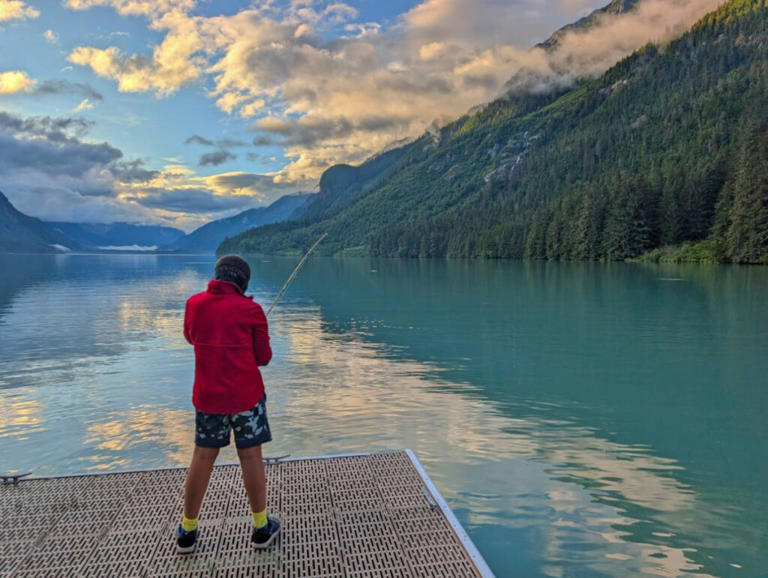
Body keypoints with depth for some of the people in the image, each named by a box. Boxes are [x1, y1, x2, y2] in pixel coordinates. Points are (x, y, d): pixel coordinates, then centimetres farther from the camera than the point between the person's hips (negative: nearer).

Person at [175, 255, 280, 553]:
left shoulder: (194, 303, 0)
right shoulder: (251, 309, -10)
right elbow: (263, 357, -3)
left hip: (207, 395, 3)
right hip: (247, 395, -3)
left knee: (202, 457, 14)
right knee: (251, 457, 7)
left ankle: (187, 531, 24)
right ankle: (261, 528, 20)